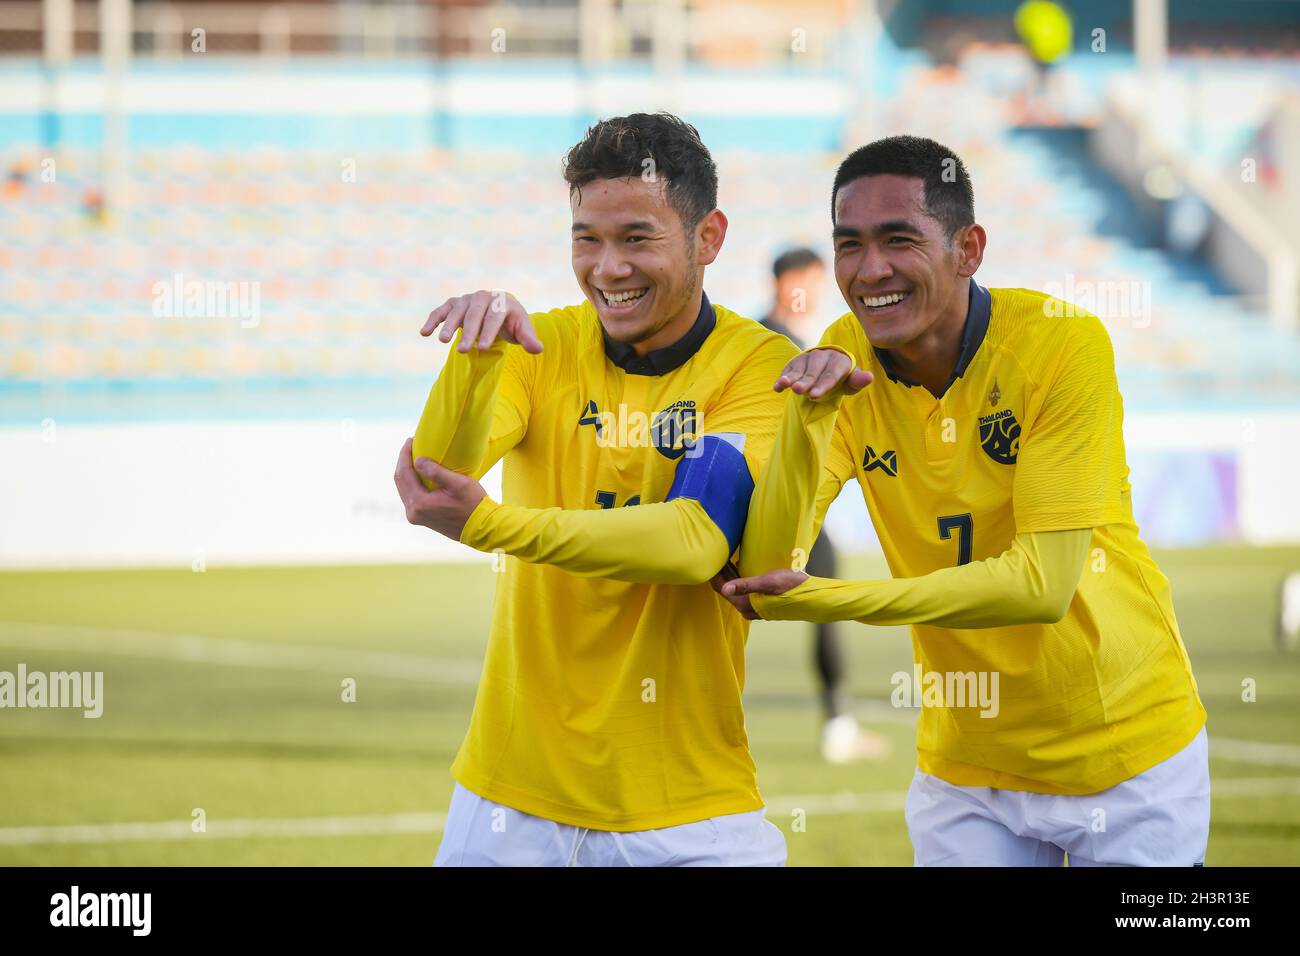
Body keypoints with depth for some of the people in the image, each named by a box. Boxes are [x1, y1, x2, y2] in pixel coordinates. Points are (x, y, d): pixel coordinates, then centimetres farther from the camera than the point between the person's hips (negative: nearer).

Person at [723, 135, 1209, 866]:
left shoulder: (1064, 343, -19)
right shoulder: (846, 361, -8)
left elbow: (1044, 584, -26)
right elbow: (767, 573, -16)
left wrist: (830, 601, -30)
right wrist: (808, 412, -30)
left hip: (1127, 754, -3)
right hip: (968, 770, 3)